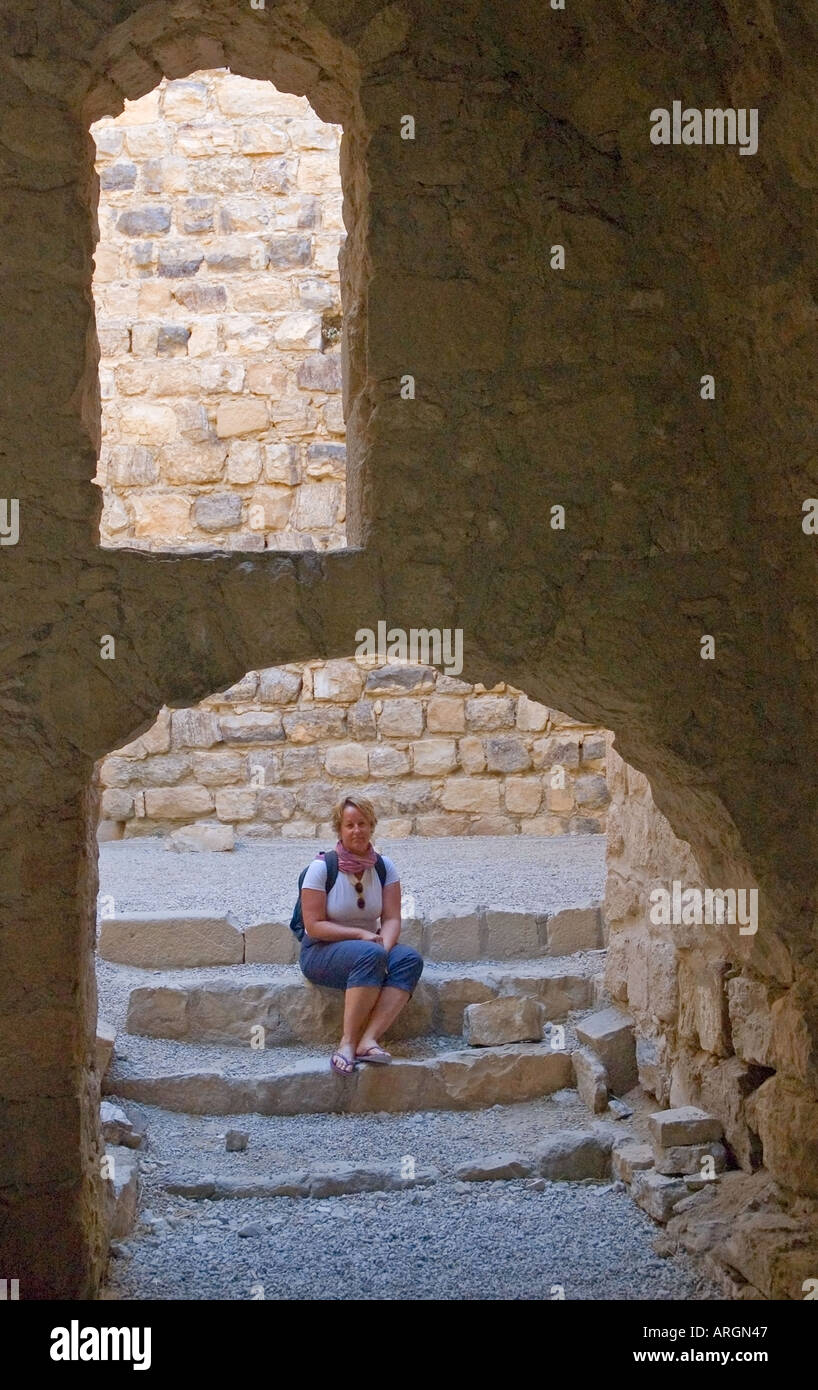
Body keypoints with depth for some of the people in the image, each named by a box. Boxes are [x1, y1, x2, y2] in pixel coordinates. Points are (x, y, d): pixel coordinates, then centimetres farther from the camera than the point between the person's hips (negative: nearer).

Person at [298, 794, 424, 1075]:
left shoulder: (384, 867, 3)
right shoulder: (321, 868, -10)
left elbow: (392, 918, -2)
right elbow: (313, 925, -13)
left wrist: (384, 947, -23)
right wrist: (360, 934, -20)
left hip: (370, 945, 5)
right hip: (320, 951, -5)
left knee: (410, 959, -27)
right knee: (369, 955, -37)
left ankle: (367, 1040, -37)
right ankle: (349, 1040, -31)